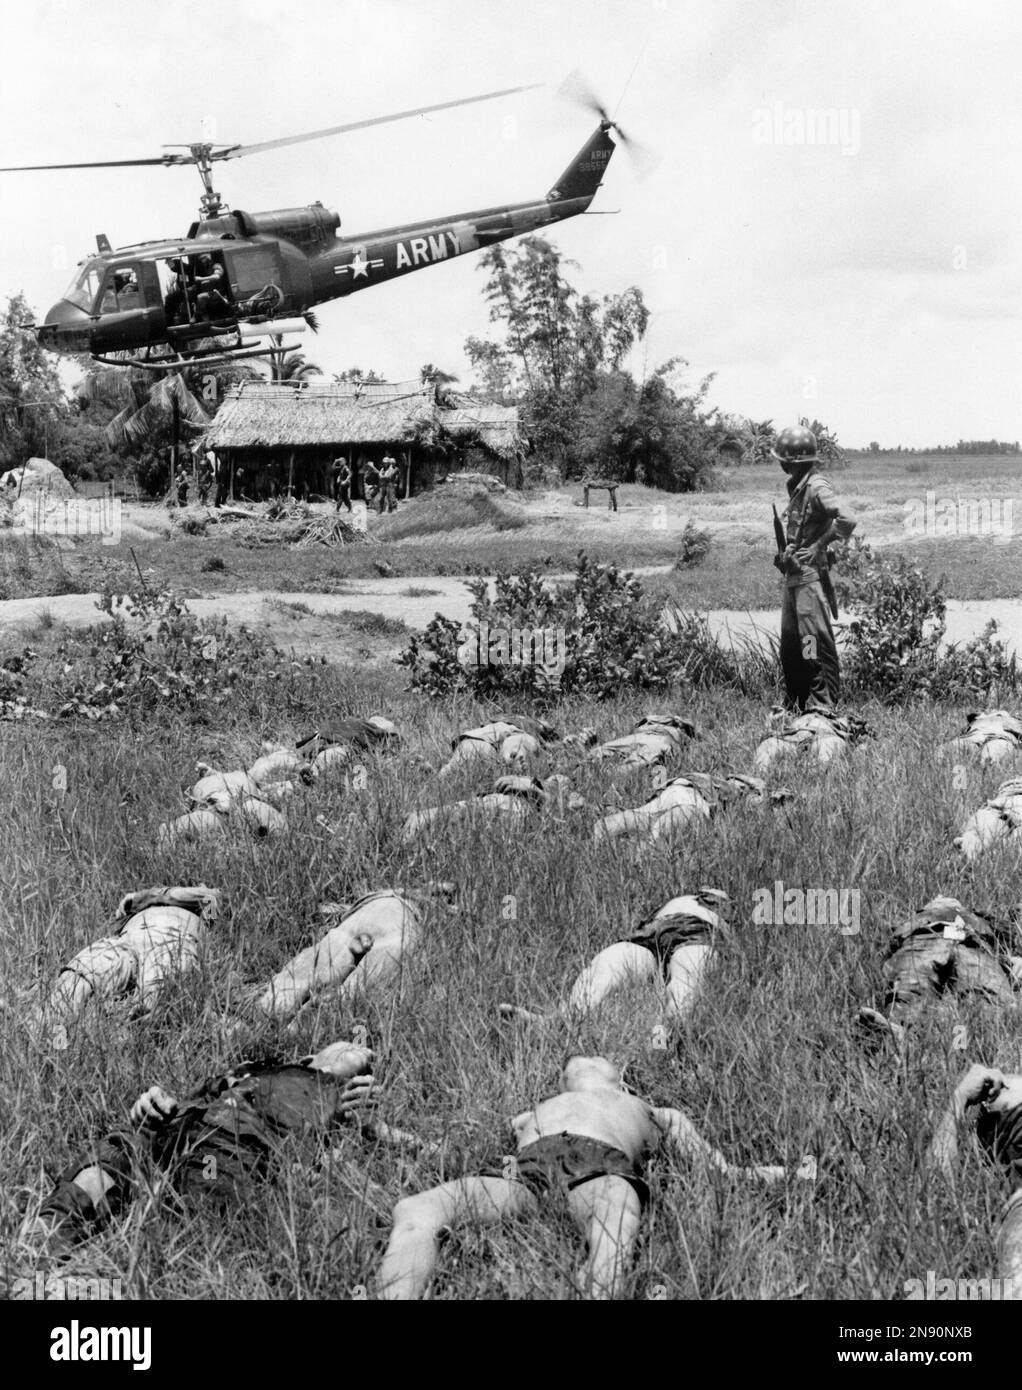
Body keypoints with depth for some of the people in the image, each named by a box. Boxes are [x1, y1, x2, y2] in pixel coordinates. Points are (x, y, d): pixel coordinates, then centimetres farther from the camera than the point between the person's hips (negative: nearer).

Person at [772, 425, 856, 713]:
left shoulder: (817, 487, -14)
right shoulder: (797, 487, 14)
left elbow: (846, 521, -25)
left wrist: (817, 548, -16)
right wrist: (785, 553, 11)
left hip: (810, 574, -10)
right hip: (794, 575, 10)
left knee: (815, 640, -11)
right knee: (789, 643, 13)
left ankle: (823, 703, -9)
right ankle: (796, 702, 21)